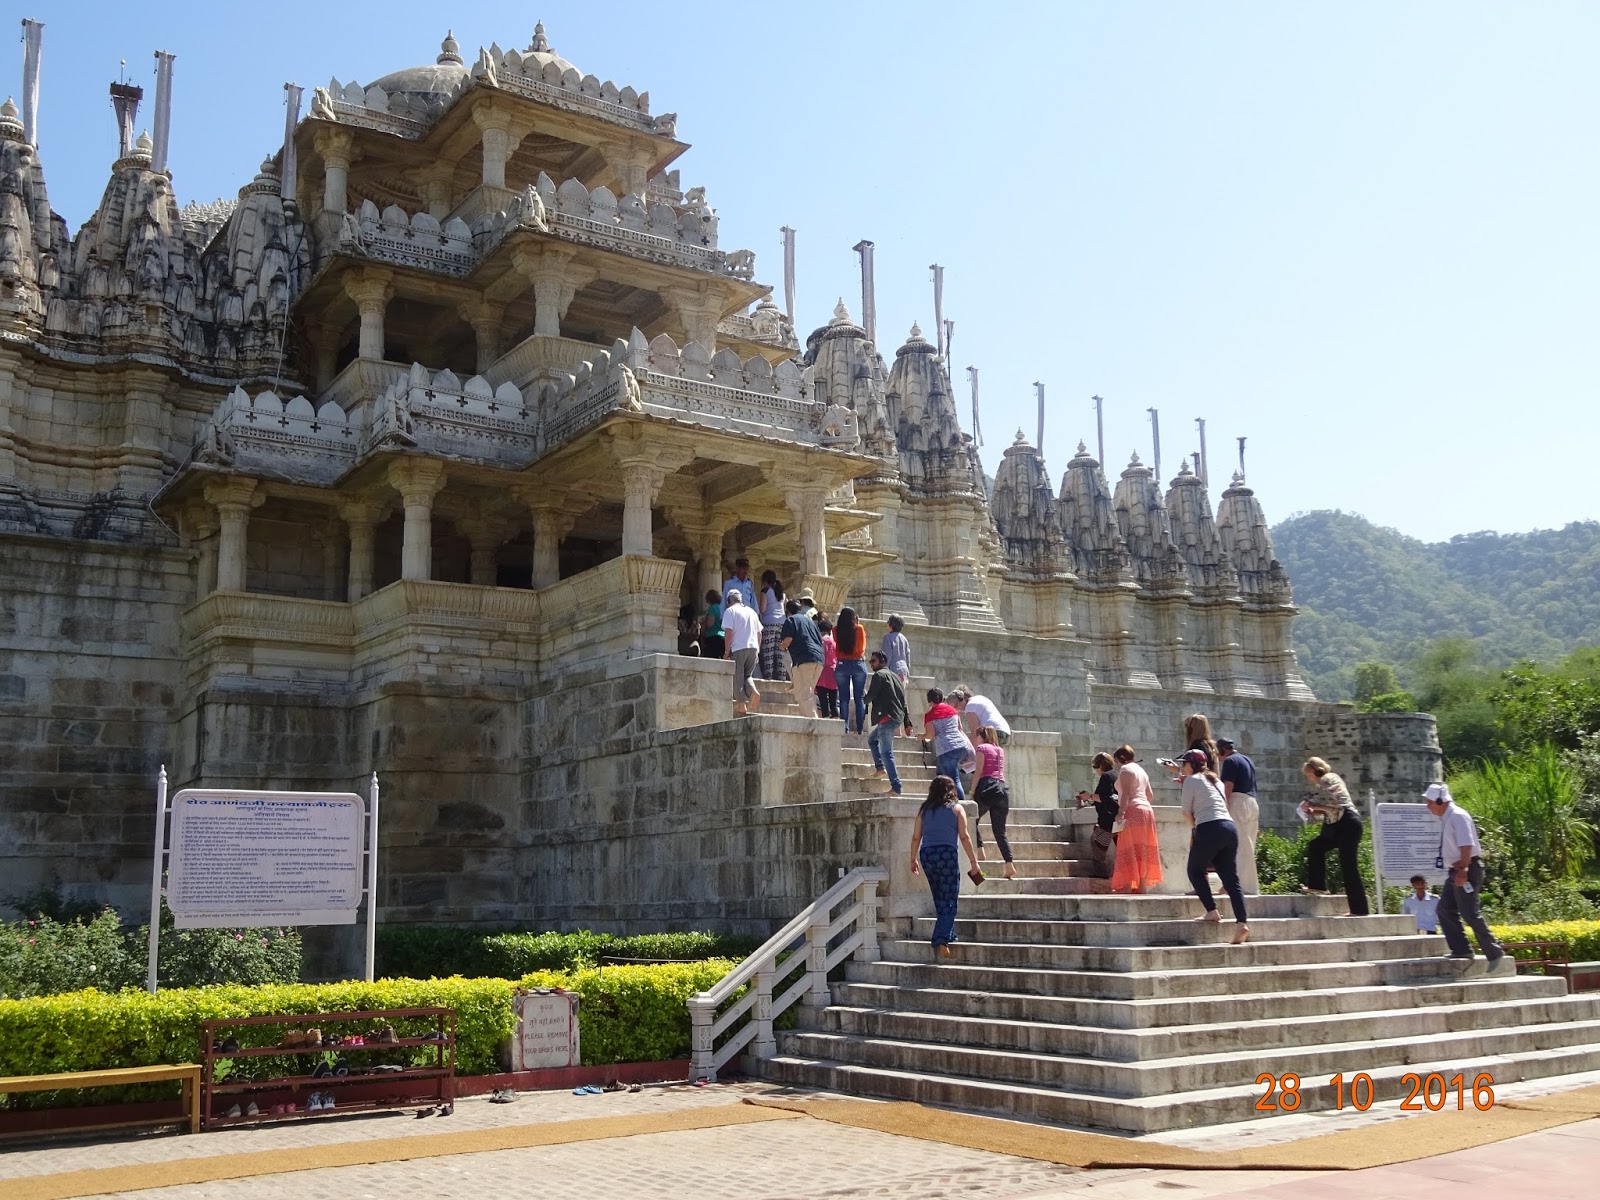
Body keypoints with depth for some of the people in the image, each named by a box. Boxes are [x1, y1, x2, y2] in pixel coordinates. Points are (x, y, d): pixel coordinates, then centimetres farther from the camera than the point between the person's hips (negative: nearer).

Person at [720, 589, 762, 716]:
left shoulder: (730, 611, 0)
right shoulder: (751, 611, 19)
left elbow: (728, 632, -10)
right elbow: (759, 633, 17)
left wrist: (726, 651, -6)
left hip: (738, 648, -5)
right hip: (753, 647, 5)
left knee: (738, 677, 2)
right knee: (748, 675, 16)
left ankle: (741, 705, -1)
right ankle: (753, 691, -12)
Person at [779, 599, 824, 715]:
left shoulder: (790, 620, 6)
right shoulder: (809, 620, 28)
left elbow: (788, 640, -6)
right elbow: (821, 640, 25)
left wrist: (782, 645, 14)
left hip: (803, 659, -7)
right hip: (819, 659, 7)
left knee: (803, 694, -8)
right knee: (809, 692, 16)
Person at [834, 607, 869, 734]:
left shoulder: (836, 630, -3)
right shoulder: (859, 629, -6)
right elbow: (862, 648, 4)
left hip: (841, 665, 1)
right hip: (858, 664, -1)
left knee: (844, 698, 4)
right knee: (859, 698, 5)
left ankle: (845, 728, -2)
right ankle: (860, 728, 1)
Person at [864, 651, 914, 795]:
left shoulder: (879, 675, -4)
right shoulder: (895, 676, 22)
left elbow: (870, 696, -11)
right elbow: (904, 702, 20)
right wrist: (907, 723, 19)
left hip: (887, 718, -9)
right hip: (897, 718, 9)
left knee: (886, 753, -9)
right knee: (872, 739, 27)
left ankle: (896, 787, -14)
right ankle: (880, 768, 16)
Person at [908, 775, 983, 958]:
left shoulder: (924, 809, 13)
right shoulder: (956, 809, 5)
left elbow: (916, 837, 10)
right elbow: (964, 836, -2)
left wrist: (913, 859, 20)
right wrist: (973, 861, 1)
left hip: (926, 854, 4)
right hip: (946, 854, -4)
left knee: (940, 899, 17)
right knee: (949, 900, -1)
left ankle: (949, 935, 23)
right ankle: (941, 940, -15)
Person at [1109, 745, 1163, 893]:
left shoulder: (1125, 769, -4)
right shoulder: (1141, 770, 23)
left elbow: (1125, 792, -17)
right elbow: (1151, 796, 22)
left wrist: (1121, 811, -23)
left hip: (1133, 810, -9)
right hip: (1146, 809, 9)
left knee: (1130, 851, -11)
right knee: (1142, 852, 9)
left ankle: (1127, 886, -14)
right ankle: (1142, 885, 8)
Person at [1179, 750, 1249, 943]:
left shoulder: (1191, 780, 3)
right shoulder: (1216, 780, 25)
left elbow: (1187, 810, 4)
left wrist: (1195, 827, 19)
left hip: (1210, 829, -7)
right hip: (1230, 827, 7)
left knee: (1195, 871, 11)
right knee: (1231, 877, 3)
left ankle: (1212, 911, 1)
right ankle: (1241, 922, -9)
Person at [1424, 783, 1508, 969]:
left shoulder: (1458, 816, -15)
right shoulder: (1445, 818, 12)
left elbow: (1466, 846, -23)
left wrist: (1462, 870, -25)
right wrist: (1457, 870, 18)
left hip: (1467, 869, -10)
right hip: (1455, 870, 10)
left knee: (1469, 913, -9)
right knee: (1445, 910, 7)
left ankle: (1494, 952, 2)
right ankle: (1460, 950, 10)